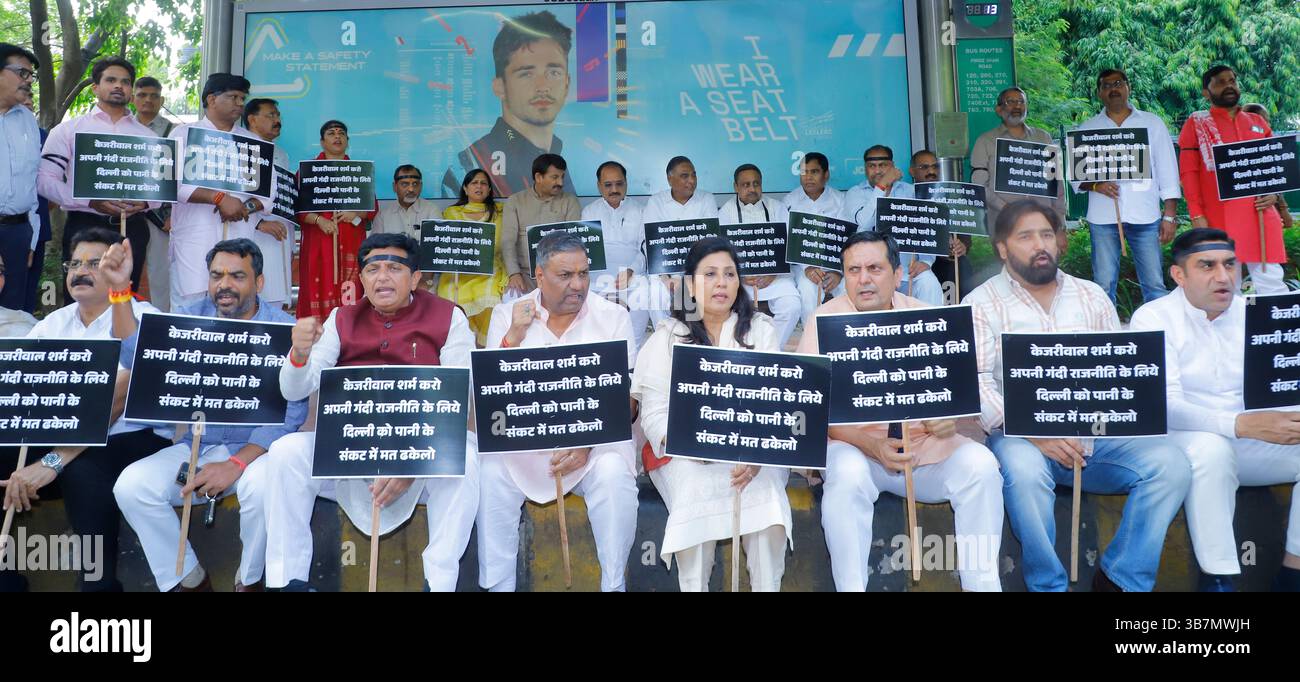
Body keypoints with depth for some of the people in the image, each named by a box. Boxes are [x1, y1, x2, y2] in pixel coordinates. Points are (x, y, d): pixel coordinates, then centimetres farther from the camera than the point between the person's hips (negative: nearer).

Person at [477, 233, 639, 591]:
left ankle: (614, 585, -11)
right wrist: (514, 337, -17)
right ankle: (497, 585, -8)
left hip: (597, 438, -1)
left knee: (614, 474, -29)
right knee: (490, 471, -25)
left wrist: (587, 442, -19)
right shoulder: (507, 315, 3)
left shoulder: (613, 316, 1)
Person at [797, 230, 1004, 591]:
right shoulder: (826, 319, -3)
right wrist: (870, 443, -24)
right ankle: (851, 587, -18)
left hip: (926, 445, 3)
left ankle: (982, 583, -9)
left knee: (980, 463, -21)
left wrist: (952, 418, -20)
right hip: (855, 445, -2)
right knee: (847, 473, -33)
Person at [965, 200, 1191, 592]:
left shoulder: (1091, 296, 17)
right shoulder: (983, 304, 3)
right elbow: (976, 383, -9)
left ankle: (1121, 578, -5)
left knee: (1170, 463, -18)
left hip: (1097, 434, 4)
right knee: (1024, 470, -35)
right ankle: (1048, 585, -15)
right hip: (1023, 438, -4)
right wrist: (1033, 434, -21)